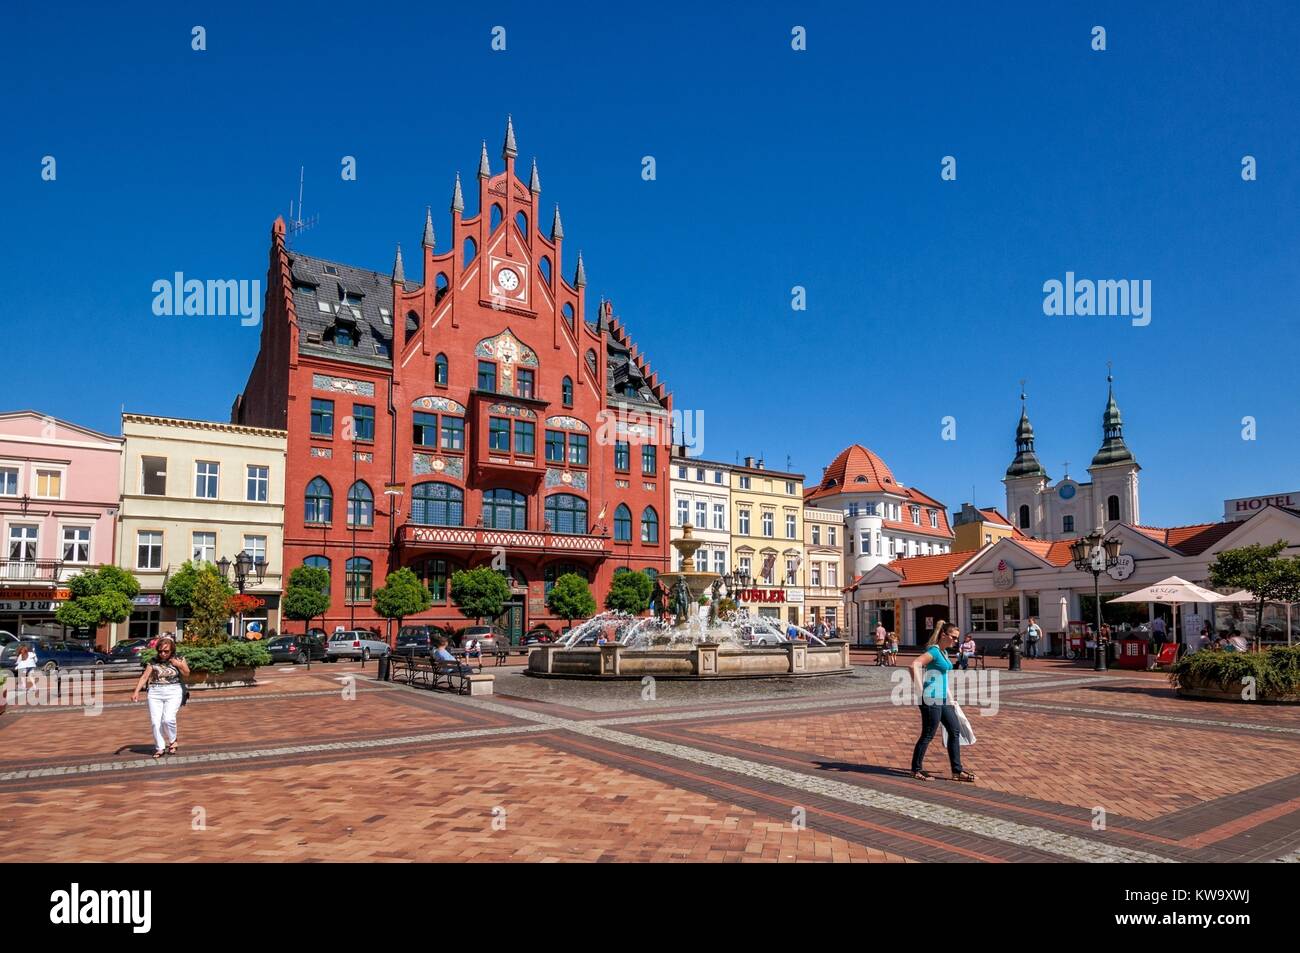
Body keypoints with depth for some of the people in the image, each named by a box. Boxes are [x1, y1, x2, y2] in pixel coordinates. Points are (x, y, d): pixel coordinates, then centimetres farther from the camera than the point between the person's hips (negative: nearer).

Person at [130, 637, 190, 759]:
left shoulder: (178, 659, 2)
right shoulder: (153, 661, 4)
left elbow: (187, 675, 7)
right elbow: (144, 677, 0)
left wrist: (179, 665, -9)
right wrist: (136, 691, -11)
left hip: (173, 693, -2)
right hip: (155, 693, 2)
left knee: (168, 719, -17)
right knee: (155, 721, -4)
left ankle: (172, 741, 9)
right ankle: (160, 748, 9)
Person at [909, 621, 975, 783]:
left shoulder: (944, 652, 13)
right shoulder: (934, 651, -16)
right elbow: (914, 665, -30)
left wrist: (949, 695, 26)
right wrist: (920, 690, -26)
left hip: (943, 699, 10)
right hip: (931, 699, -10)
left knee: (955, 730, 9)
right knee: (928, 735, 0)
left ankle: (957, 771, 16)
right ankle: (916, 769, 13)